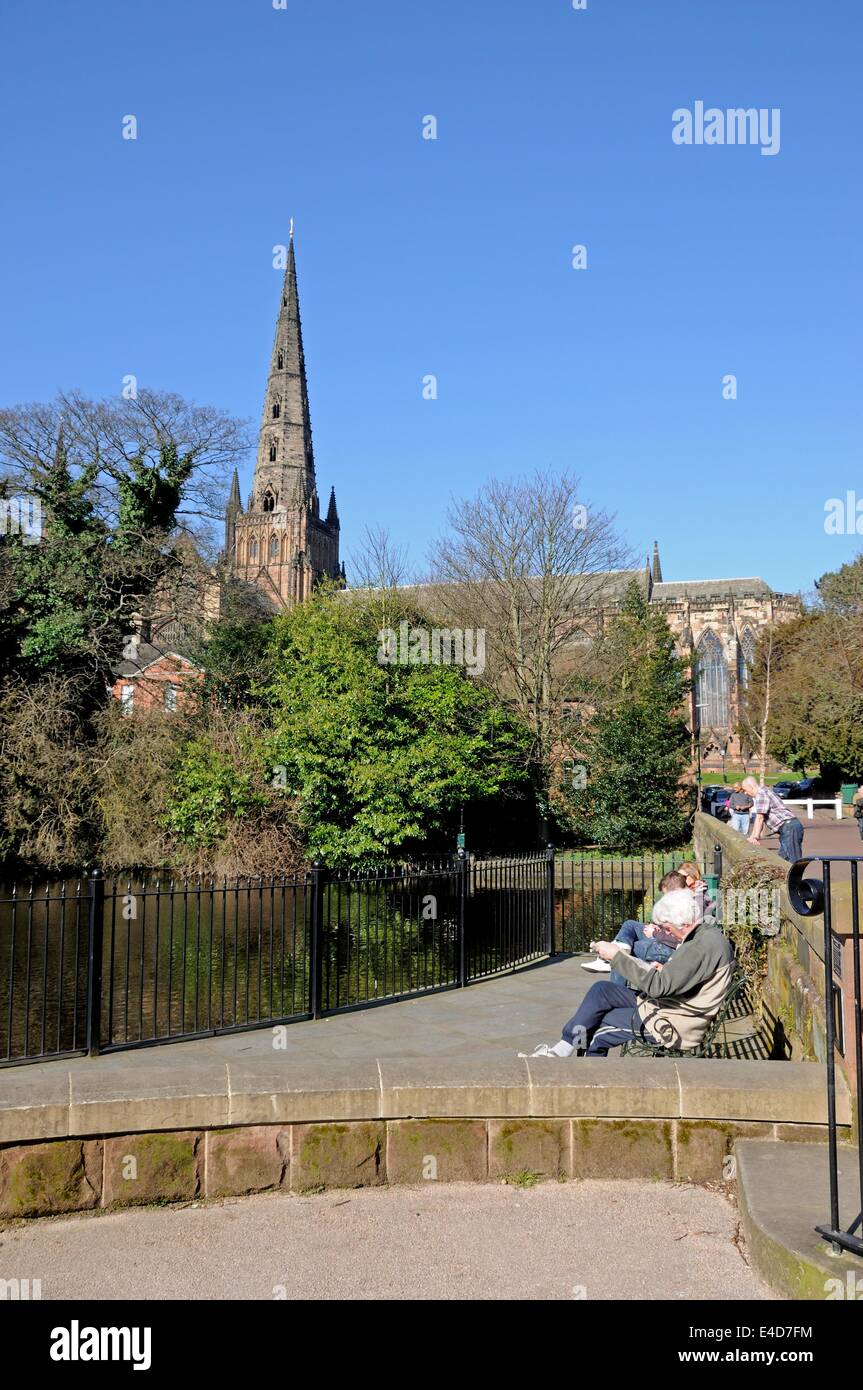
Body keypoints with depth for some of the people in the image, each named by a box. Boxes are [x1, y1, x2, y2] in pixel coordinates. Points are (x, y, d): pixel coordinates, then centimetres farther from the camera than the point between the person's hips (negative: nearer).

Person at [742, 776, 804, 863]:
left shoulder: (761, 793, -10)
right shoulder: (765, 792, 22)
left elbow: (760, 817, -16)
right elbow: (761, 818, 25)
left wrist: (755, 837, -14)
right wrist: (752, 836, 24)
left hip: (789, 827, -11)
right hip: (787, 828, 11)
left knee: (794, 861, -14)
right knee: (783, 858, 10)